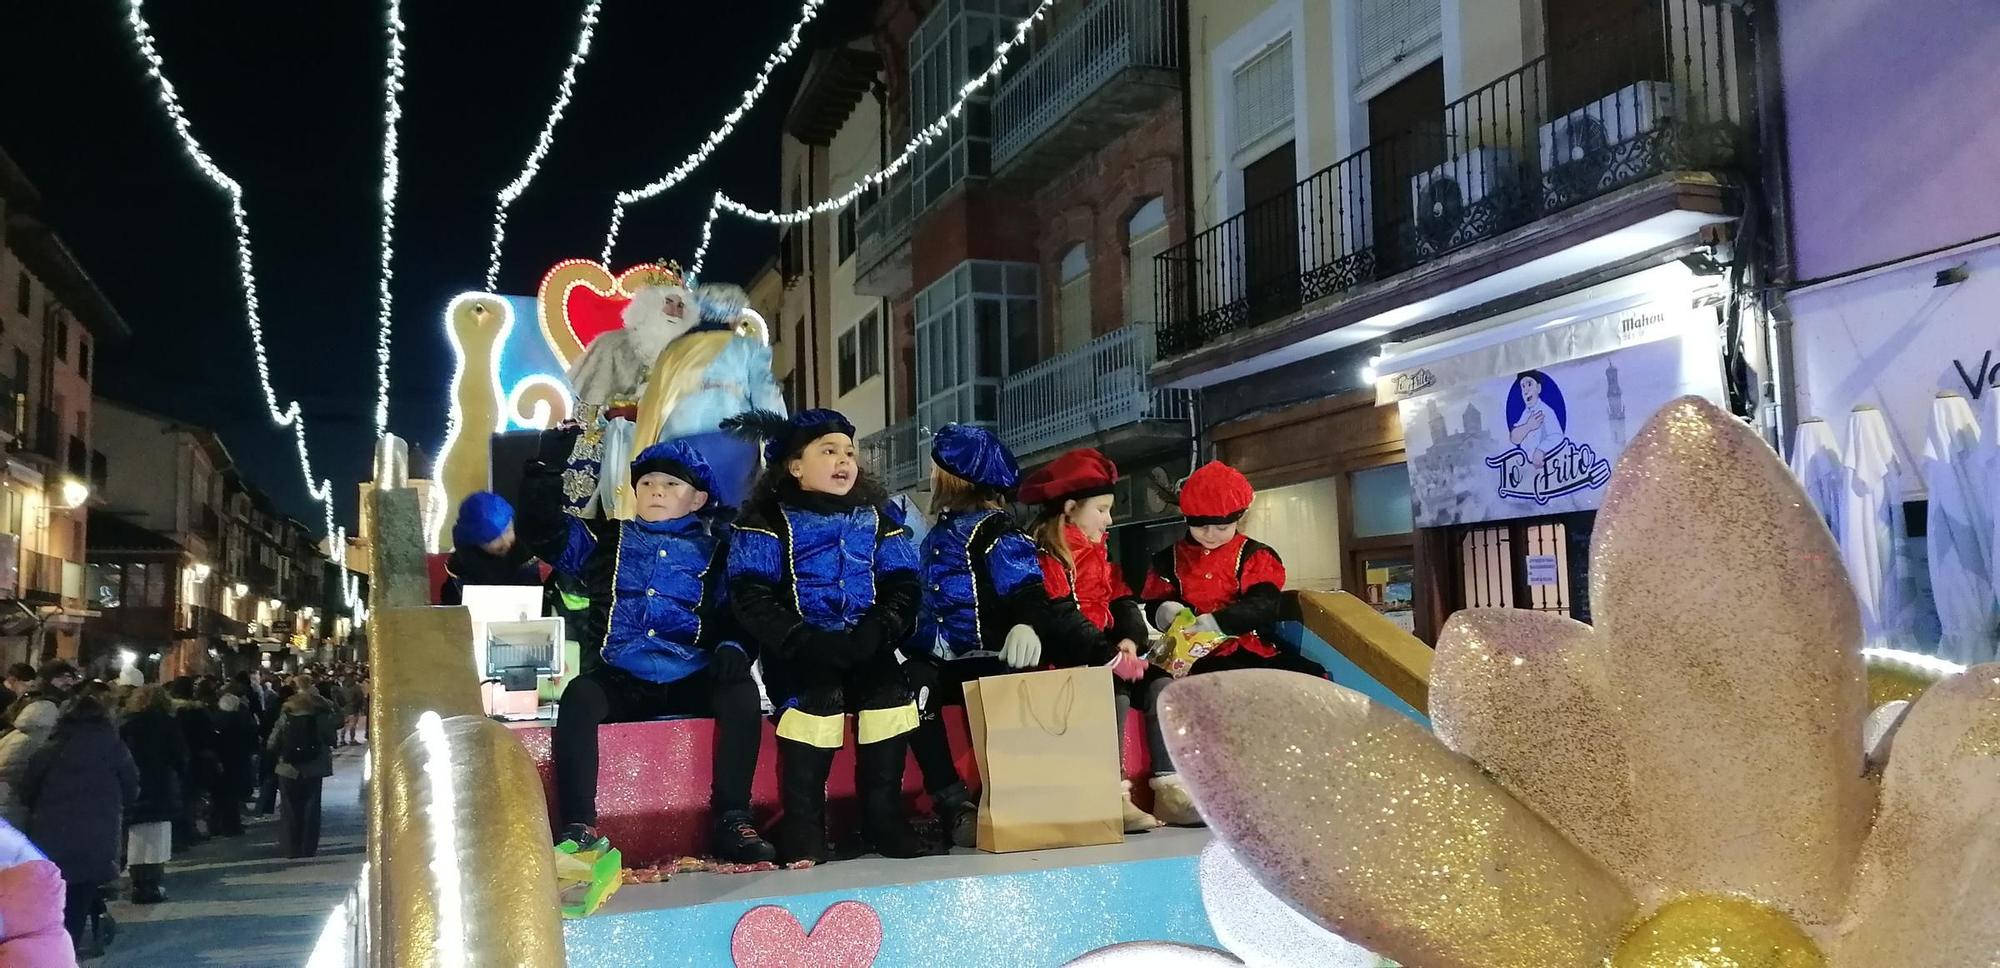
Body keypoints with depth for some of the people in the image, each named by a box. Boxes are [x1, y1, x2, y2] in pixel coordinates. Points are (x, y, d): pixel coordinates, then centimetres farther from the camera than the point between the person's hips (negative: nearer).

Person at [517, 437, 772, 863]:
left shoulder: (712, 552, 18)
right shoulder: (607, 541, 20)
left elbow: (735, 613, 8)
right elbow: (548, 530, 7)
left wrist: (732, 647, -15)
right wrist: (546, 469, -11)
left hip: (690, 682, 0)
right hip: (619, 680, 0)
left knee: (742, 692, -28)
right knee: (578, 696, -31)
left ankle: (732, 820, -20)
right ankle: (578, 827, -30)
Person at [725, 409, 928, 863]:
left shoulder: (876, 517, 15)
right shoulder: (767, 520, 2)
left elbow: (902, 587, 8)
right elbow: (752, 599, -8)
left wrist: (874, 634, -12)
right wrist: (808, 642, -21)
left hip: (864, 649, 4)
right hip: (797, 652, -3)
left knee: (891, 688, -25)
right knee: (821, 694, -32)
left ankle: (883, 816, -12)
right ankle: (802, 822, -19)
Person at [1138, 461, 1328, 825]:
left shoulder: (1256, 556, 10)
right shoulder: (1169, 559, 17)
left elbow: (1263, 606, -6)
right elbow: (1149, 604, 14)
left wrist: (1217, 622, -23)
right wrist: (1164, 611, -12)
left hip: (1248, 651, 0)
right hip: (1188, 657, 0)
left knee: (1312, 680, -22)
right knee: (1162, 687, -34)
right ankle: (1169, 784, -41)